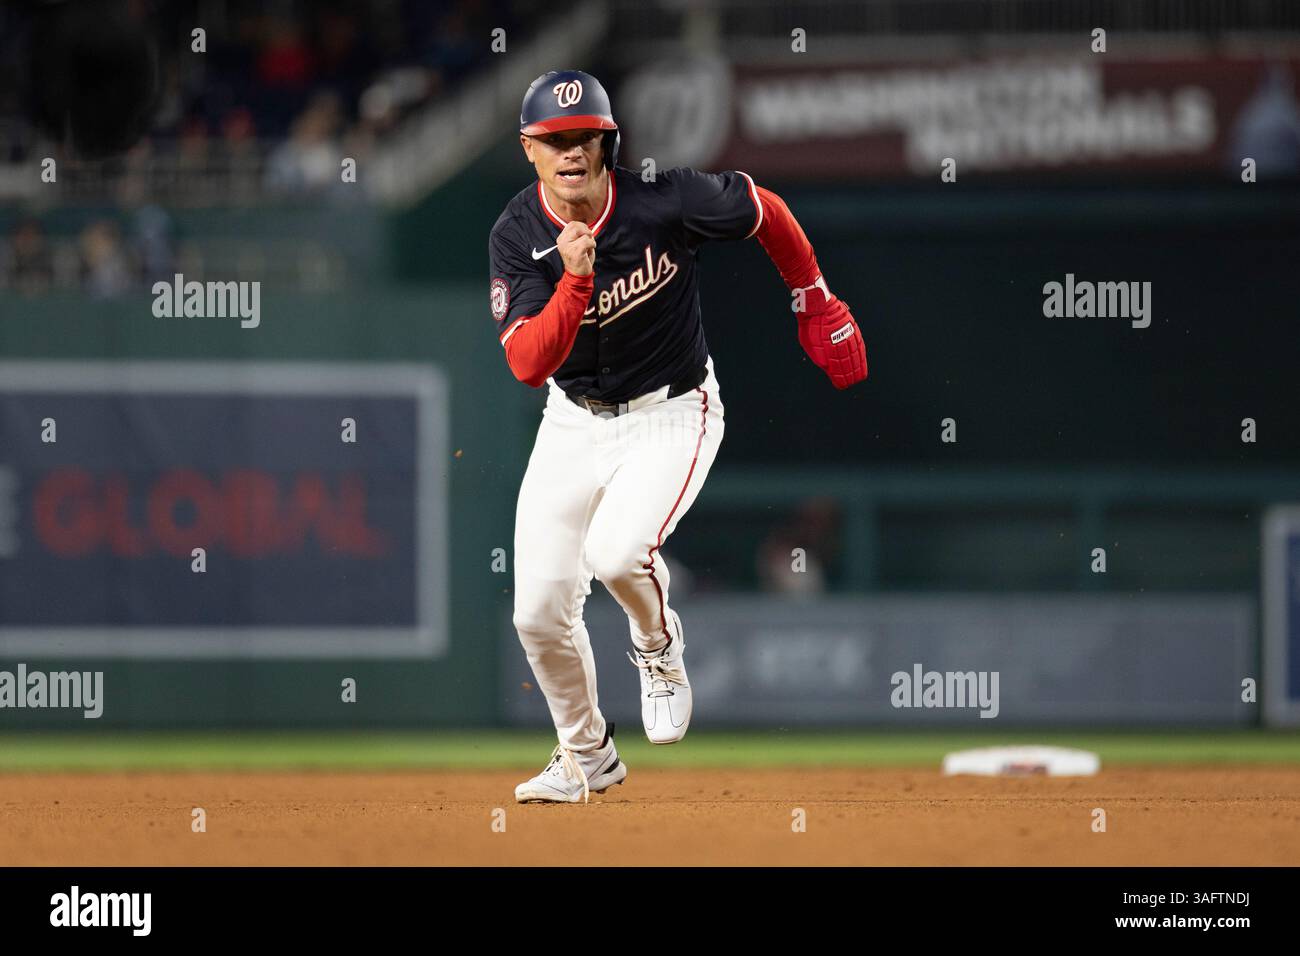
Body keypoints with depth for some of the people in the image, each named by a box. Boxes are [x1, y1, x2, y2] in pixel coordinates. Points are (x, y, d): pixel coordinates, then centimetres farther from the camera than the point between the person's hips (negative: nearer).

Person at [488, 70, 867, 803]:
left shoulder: (665, 201, -21)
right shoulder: (518, 239, -16)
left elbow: (766, 213, -1)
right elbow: (529, 365, -27)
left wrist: (818, 306, 6)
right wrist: (575, 281, -41)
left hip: (671, 414, -3)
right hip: (576, 420, 3)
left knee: (616, 551, -29)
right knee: (540, 612, -1)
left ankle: (659, 645, 8)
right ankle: (589, 757, 25)